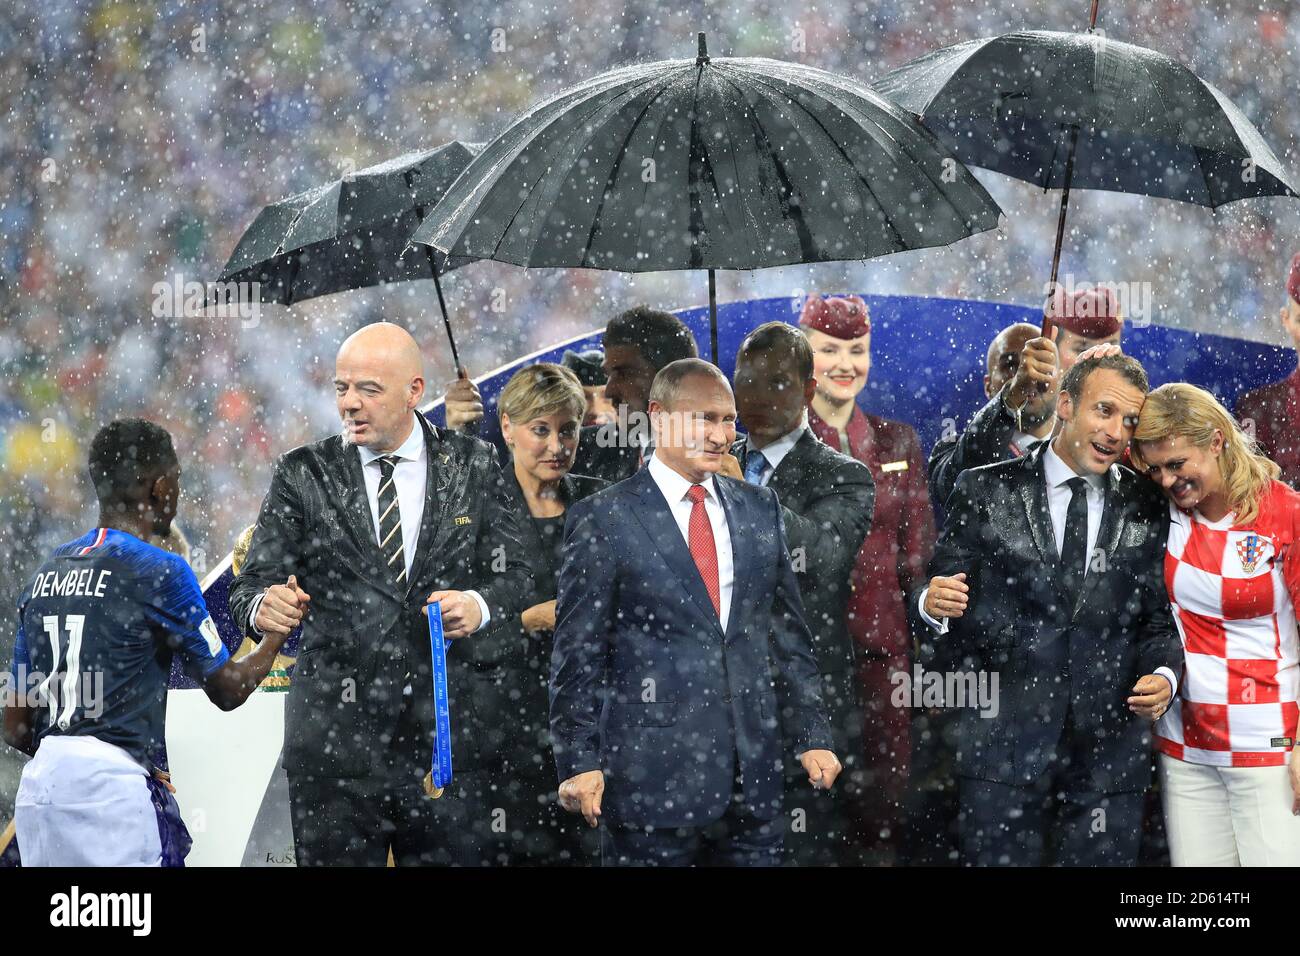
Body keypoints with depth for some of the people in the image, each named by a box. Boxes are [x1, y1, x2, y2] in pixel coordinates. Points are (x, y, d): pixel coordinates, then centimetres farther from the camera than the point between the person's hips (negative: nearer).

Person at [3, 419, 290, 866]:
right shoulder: (160, 572, -6)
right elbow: (227, 689, 4)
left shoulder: (45, 574, 14)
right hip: (112, 790, -7)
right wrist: (278, 634, 20)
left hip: (37, 784, 7)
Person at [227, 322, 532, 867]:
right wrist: (262, 607, -24)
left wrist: (480, 605, -15)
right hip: (334, 735, -1)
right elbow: (253, 582, -1)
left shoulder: (473, 466, 6)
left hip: (447, 733, 1)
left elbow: (513, 575, 7)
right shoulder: (303, 474, 3)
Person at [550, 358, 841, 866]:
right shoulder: (603, 519, -2)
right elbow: (578, 653, -4)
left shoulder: (758, 508, 12)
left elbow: (788, 633, 16)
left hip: (754, 774, 4)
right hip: (651, 779, -4)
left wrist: (811, 736, 10)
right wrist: (579, 762, -9)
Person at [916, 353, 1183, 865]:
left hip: (1110, 744, 1)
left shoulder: (1148, 511, 6)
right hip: (1004, 742, -1)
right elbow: (942, 596, 5)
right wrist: (934, 604, -18)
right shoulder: (984, 493, 3)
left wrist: (1163, 674, -11)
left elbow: (1159, 620, 9)